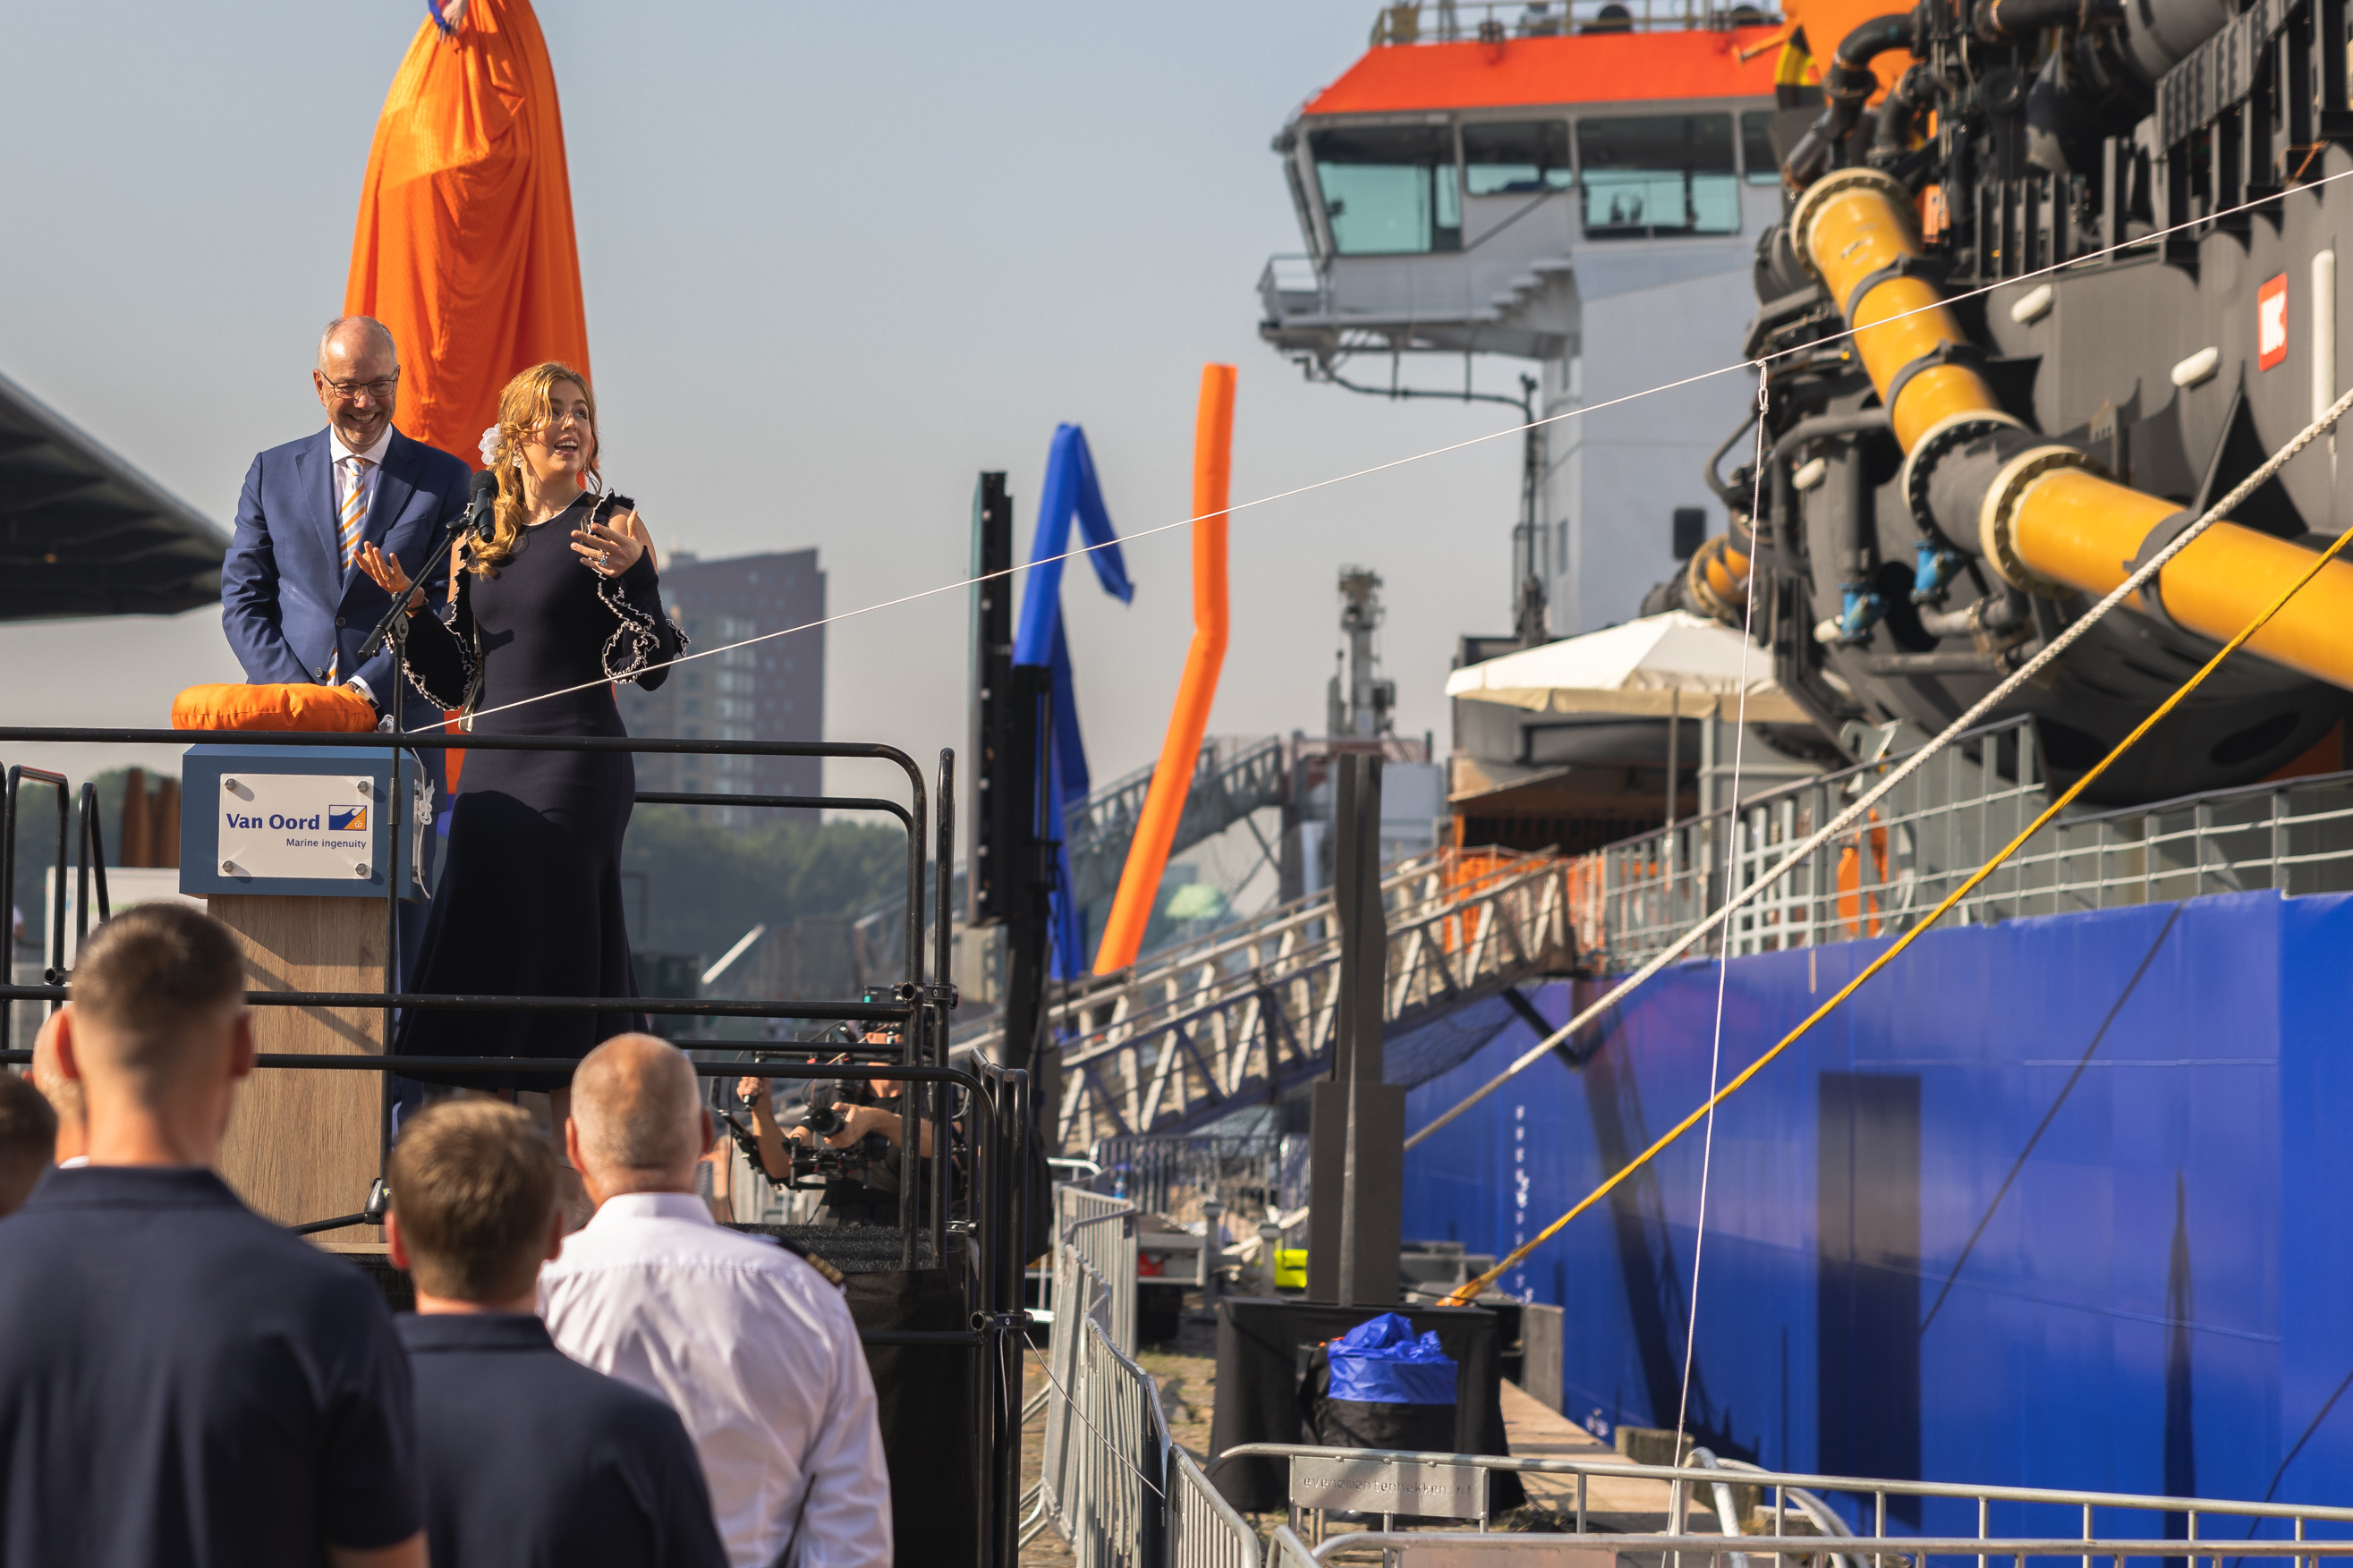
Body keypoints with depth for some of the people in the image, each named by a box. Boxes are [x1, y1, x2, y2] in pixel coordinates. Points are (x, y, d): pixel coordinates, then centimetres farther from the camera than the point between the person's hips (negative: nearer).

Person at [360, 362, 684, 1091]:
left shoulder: (611, 525, -1)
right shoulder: (479, 539, 13)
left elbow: (651, 667, -8)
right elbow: (456, 681, 15)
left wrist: (631, 576, -23)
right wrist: (407, 602, 3)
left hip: (576, 765, -6)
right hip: (490, 768, 6)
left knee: (557, 956, -7)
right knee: (474, 951, 4)